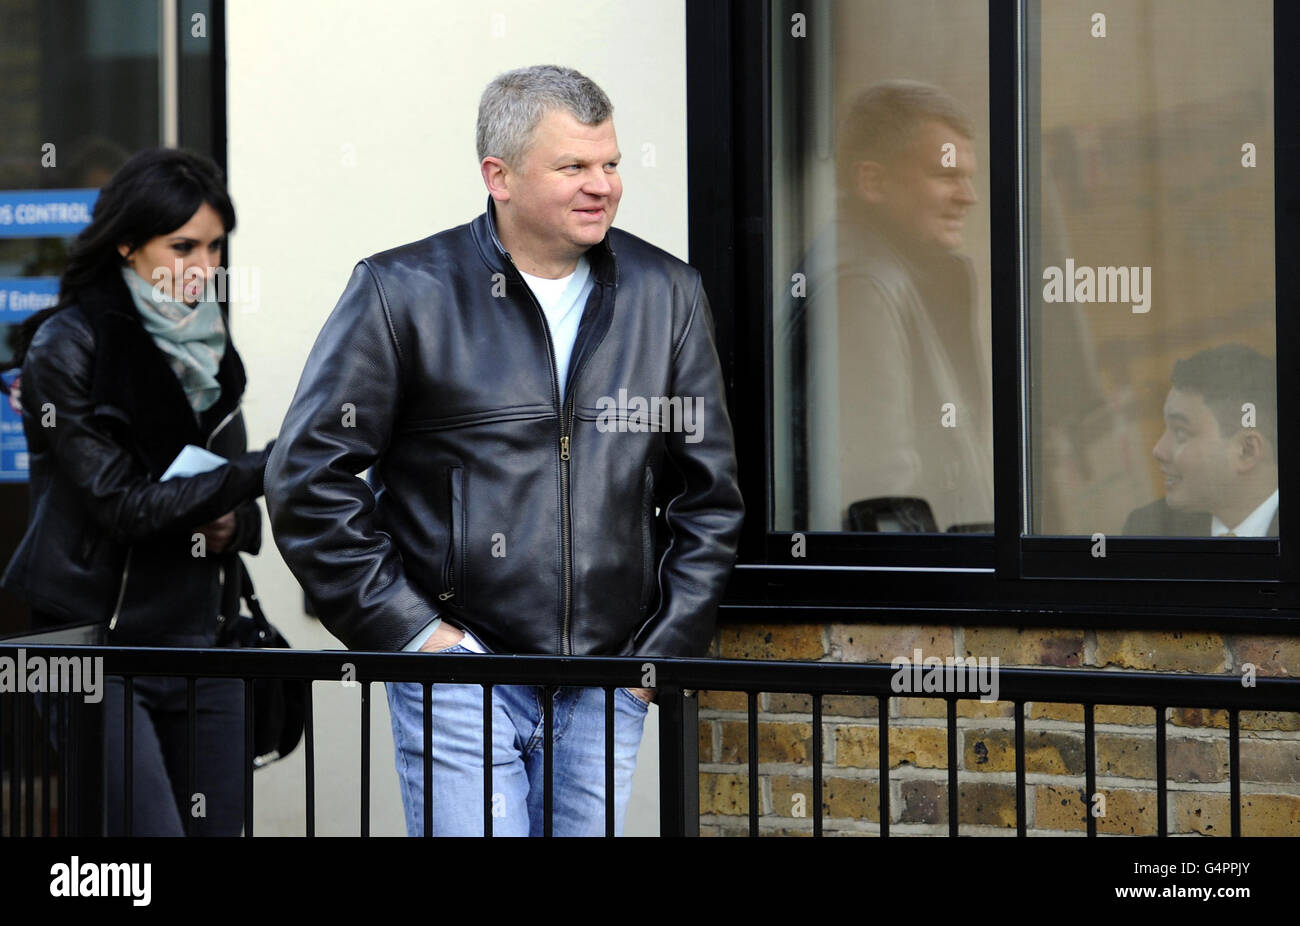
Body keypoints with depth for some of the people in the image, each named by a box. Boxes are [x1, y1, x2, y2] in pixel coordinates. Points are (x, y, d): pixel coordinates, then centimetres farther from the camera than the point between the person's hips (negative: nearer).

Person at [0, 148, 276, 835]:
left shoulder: (206, 344, 12)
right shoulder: (66, 346, -8)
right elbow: (123, 501, -16)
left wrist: (232, 525, -5)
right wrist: (264, 470, -22)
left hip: (196, 642, 6)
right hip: (96, 643, -6)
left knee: (219, 828, 3)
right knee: (153, 832, -15)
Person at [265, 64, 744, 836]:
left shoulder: (667, 295, 7)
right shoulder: (405, 292, -4)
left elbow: (709, 496, 13)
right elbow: (309, 476, -3)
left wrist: (668, 649, 6)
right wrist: (404, 628, -6)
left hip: (607, 684, 4)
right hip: (459, 678, -3)